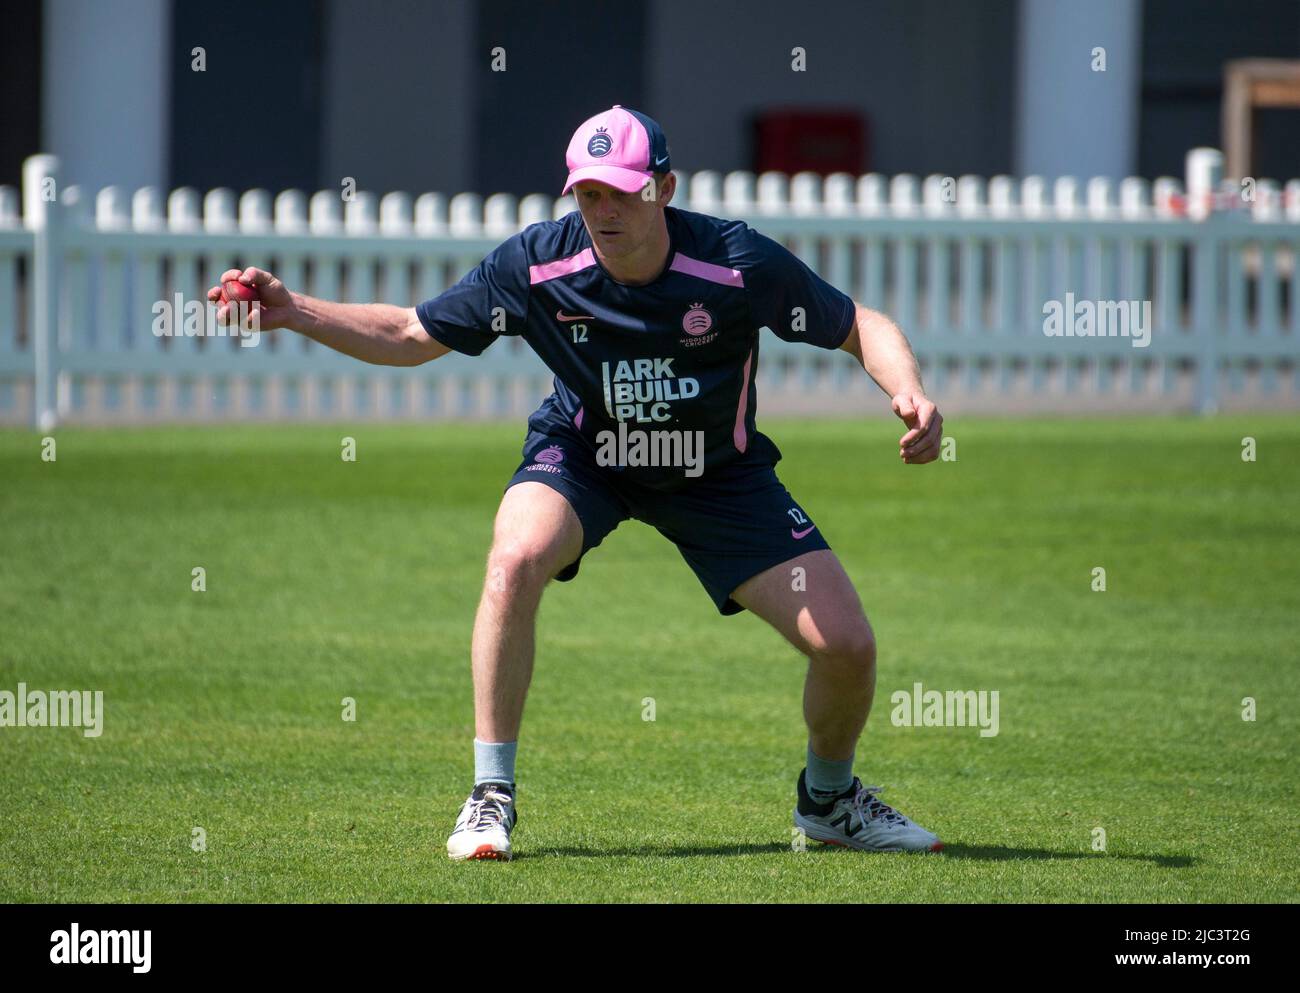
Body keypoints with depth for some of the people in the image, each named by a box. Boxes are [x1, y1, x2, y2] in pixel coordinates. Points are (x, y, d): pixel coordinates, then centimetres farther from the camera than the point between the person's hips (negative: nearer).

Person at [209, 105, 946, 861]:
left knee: (845, 646, -11)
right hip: (582, 455, 0)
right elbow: (411, 335, -9)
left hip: (717, 473, 0)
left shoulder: (738, 263, -25)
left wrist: (910, 395, -33)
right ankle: (491, 796, -20)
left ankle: (830, 798, 23)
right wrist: (295, 312, -21)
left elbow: (862, 328, -13)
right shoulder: (538, 264, -21)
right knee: (516, 560, -34)